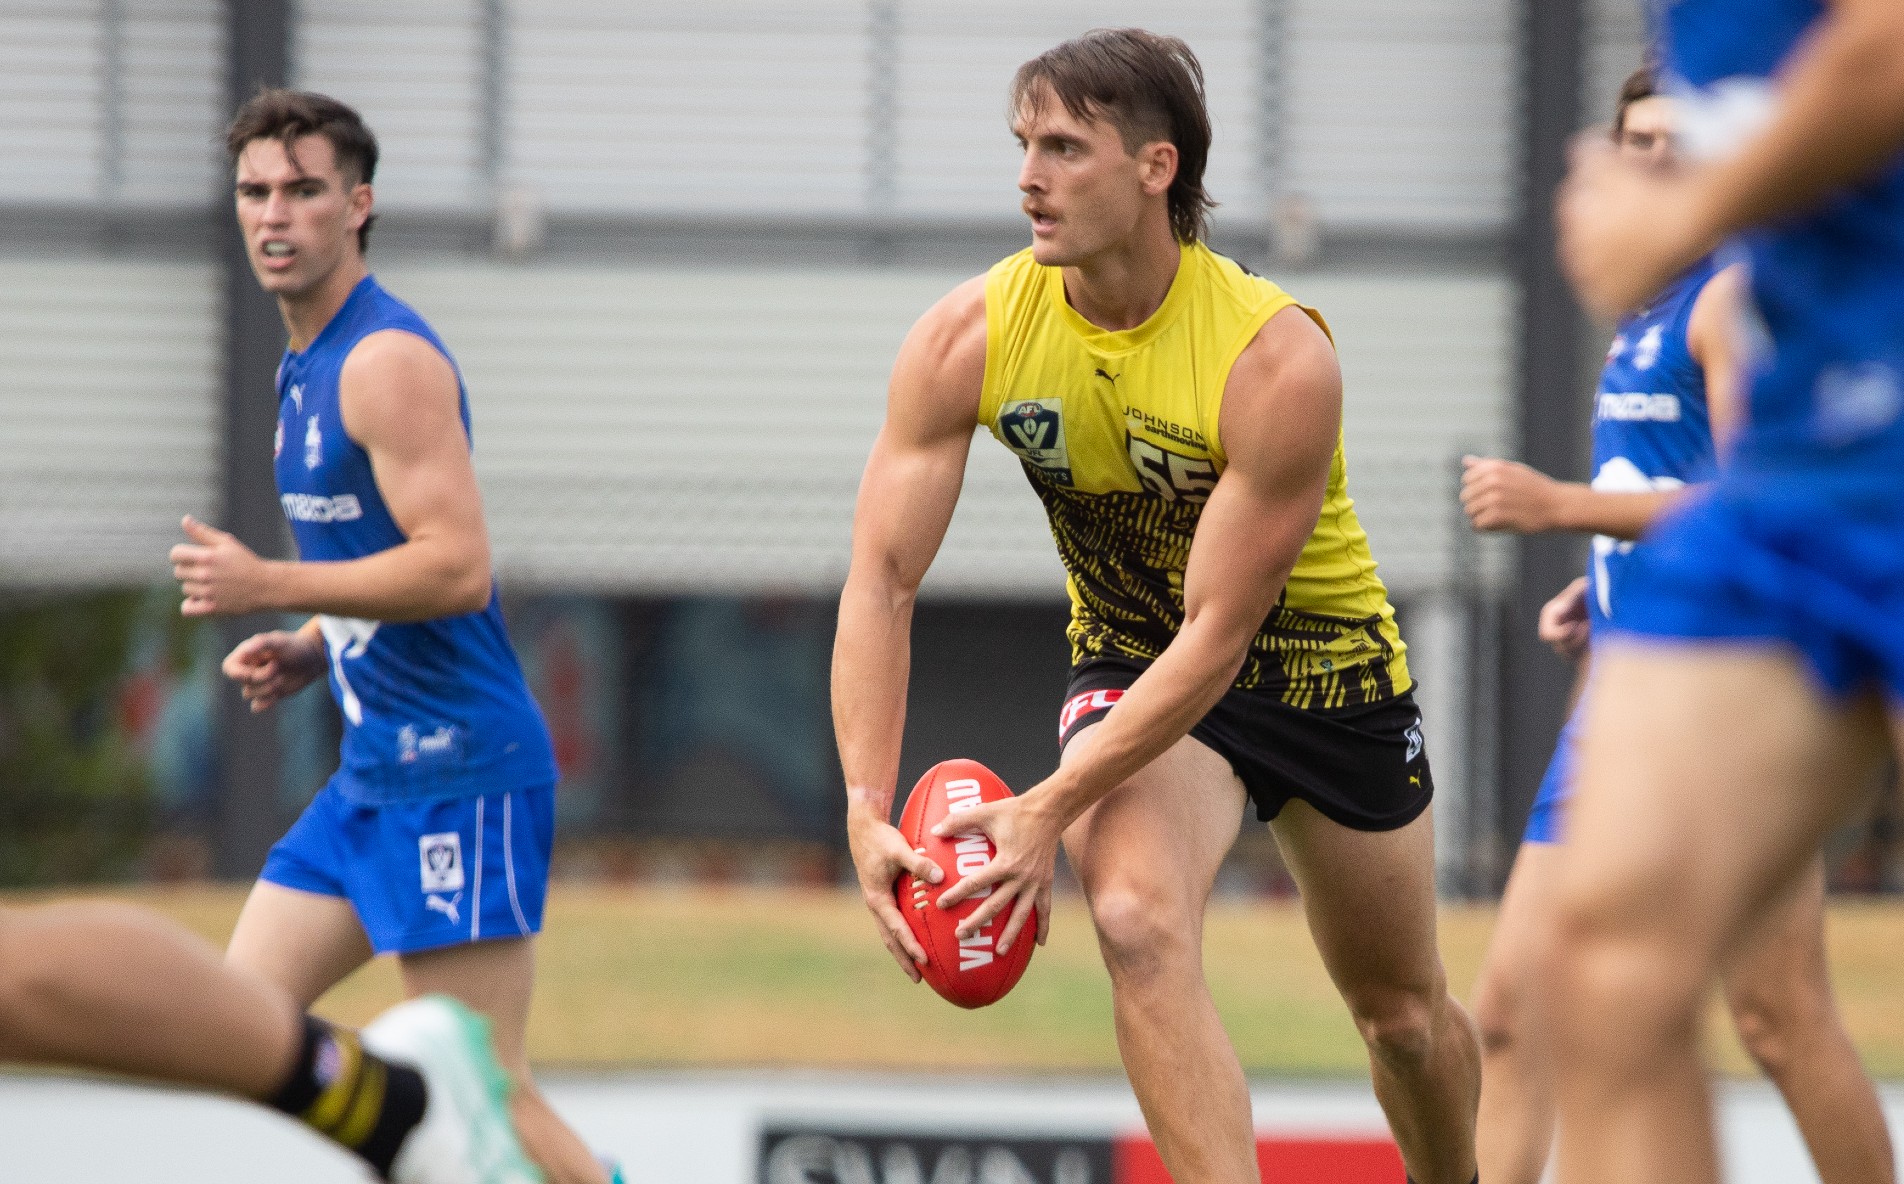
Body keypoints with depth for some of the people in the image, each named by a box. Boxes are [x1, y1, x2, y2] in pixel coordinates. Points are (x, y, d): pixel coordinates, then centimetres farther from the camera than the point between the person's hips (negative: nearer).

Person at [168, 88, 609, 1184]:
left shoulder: (387, 361, -15)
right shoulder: (309, 368, 16)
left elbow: (459, 567, -23)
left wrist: (269, 587, -20)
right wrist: (311, 651, 10)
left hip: (461, 774, -10)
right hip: (376, 774, 10)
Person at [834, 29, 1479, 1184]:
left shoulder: (1280, 361, -31)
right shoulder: (968, 339, -20)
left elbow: (1218, 632, -30)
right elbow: (882, 579, -18)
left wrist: (1052, 808, -36)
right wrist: (868, 809, -31)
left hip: (1323, 660, -1)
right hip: (1134, 663, 1)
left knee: (1402, 1009, 14)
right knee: (1137, 920, -29)